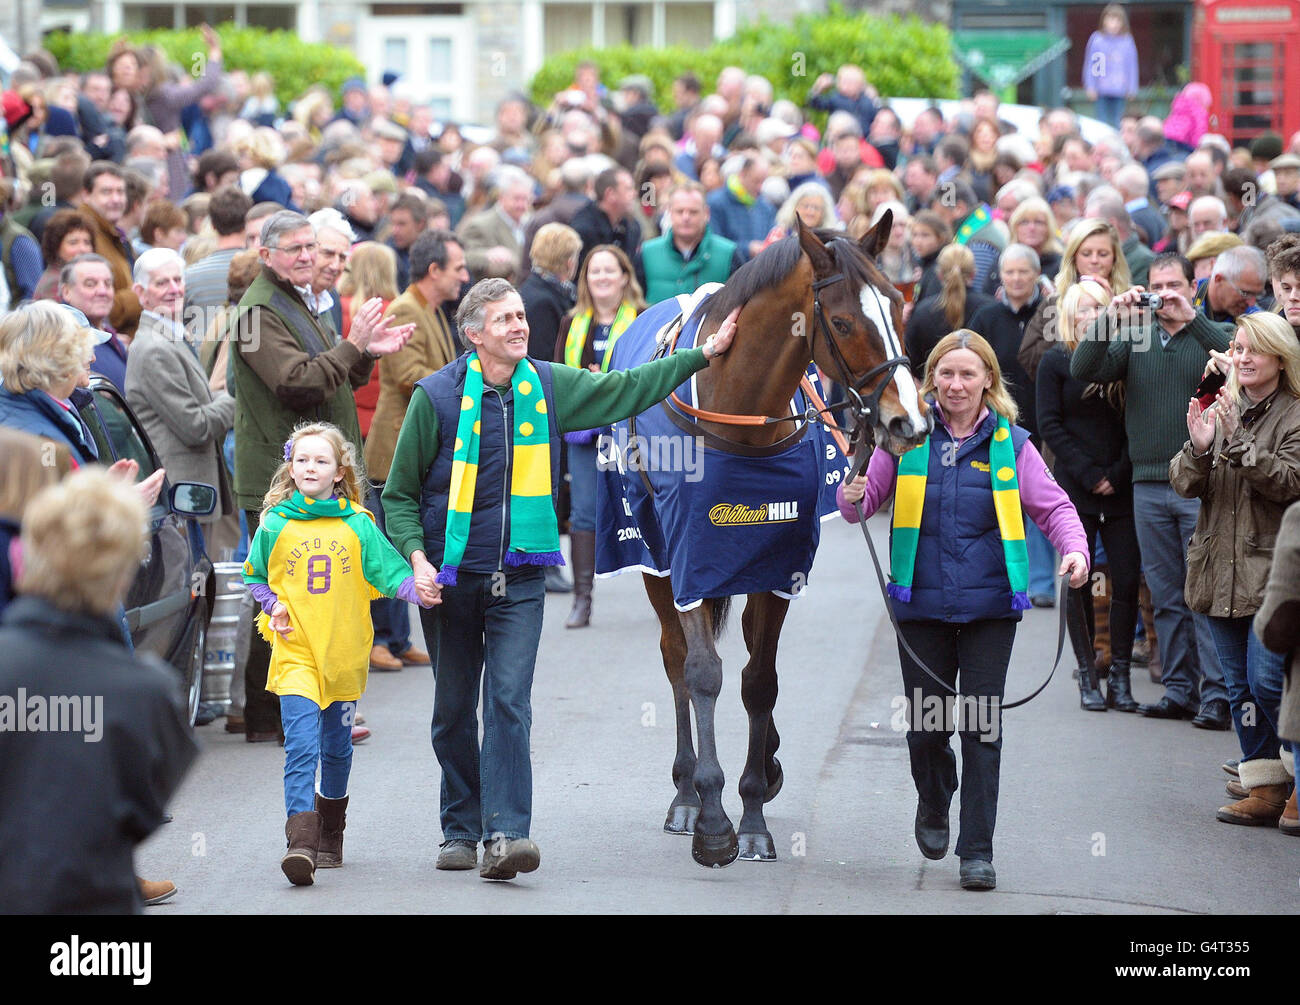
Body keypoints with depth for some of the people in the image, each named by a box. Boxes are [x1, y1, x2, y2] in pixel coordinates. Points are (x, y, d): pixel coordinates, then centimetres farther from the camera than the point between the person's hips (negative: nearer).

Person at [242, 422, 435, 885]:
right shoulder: (275, 524, 2)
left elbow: (387, 568, -5)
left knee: (336, 749, 15)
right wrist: (272, 606, -1)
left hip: (344, 652, 2)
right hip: (295, 653, -2)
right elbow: (254, 577, 16)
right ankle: (301, 843, -25)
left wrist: (416, 590, -24)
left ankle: (330, 837, 35)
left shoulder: (358, 524, 1)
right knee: (301, 747, -16)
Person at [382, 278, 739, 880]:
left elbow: (628, 389, 14)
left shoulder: (550, 388, 5)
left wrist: (705, 354, 10)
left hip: (519, 579, 1)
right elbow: (399, 493, 1)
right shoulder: (436, 397, -5)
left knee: (509, 701, -11)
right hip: (451, 578, -1)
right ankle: (460, 830, 21)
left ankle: (503, 834, -17)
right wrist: (417, 556, -13)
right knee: (454, 711, 8)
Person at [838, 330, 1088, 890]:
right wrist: (853, 499, -17)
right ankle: (933, 805, 36)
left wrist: (1075, 549, -14)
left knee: (982, 726, -4)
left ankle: (977, 851, 4)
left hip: (989, 606, -1)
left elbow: (1052, 507, 5)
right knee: (926, 724, 3)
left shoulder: (1010, 444, 3)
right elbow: (871, 496, 7)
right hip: (922, 605, 1)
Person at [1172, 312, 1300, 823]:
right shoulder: (1220, 409, 12)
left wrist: (1238, 440, -22)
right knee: (1240, 687, 8)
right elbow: (1185, 484, 6)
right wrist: (1198, 447, -14)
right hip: (1220, 568, 6)